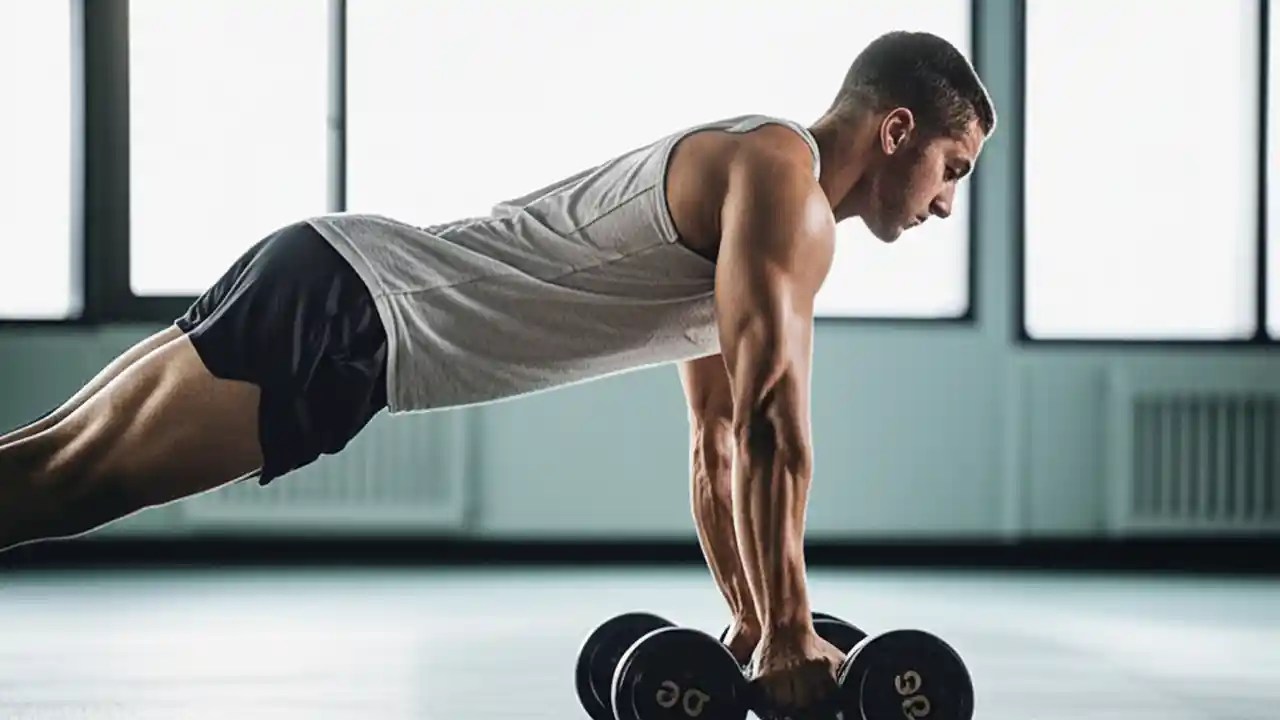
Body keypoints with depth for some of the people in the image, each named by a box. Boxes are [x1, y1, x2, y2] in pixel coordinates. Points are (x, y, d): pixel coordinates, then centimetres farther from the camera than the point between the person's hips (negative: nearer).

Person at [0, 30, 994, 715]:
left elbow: (719, 440, 28)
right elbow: (772, 425, -16)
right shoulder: (785, 180, -8)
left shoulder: (748, 180, 22)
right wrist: (790, 635, -11)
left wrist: (750, 622, 27)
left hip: (345, 291, 9)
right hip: (346, 309, -9)